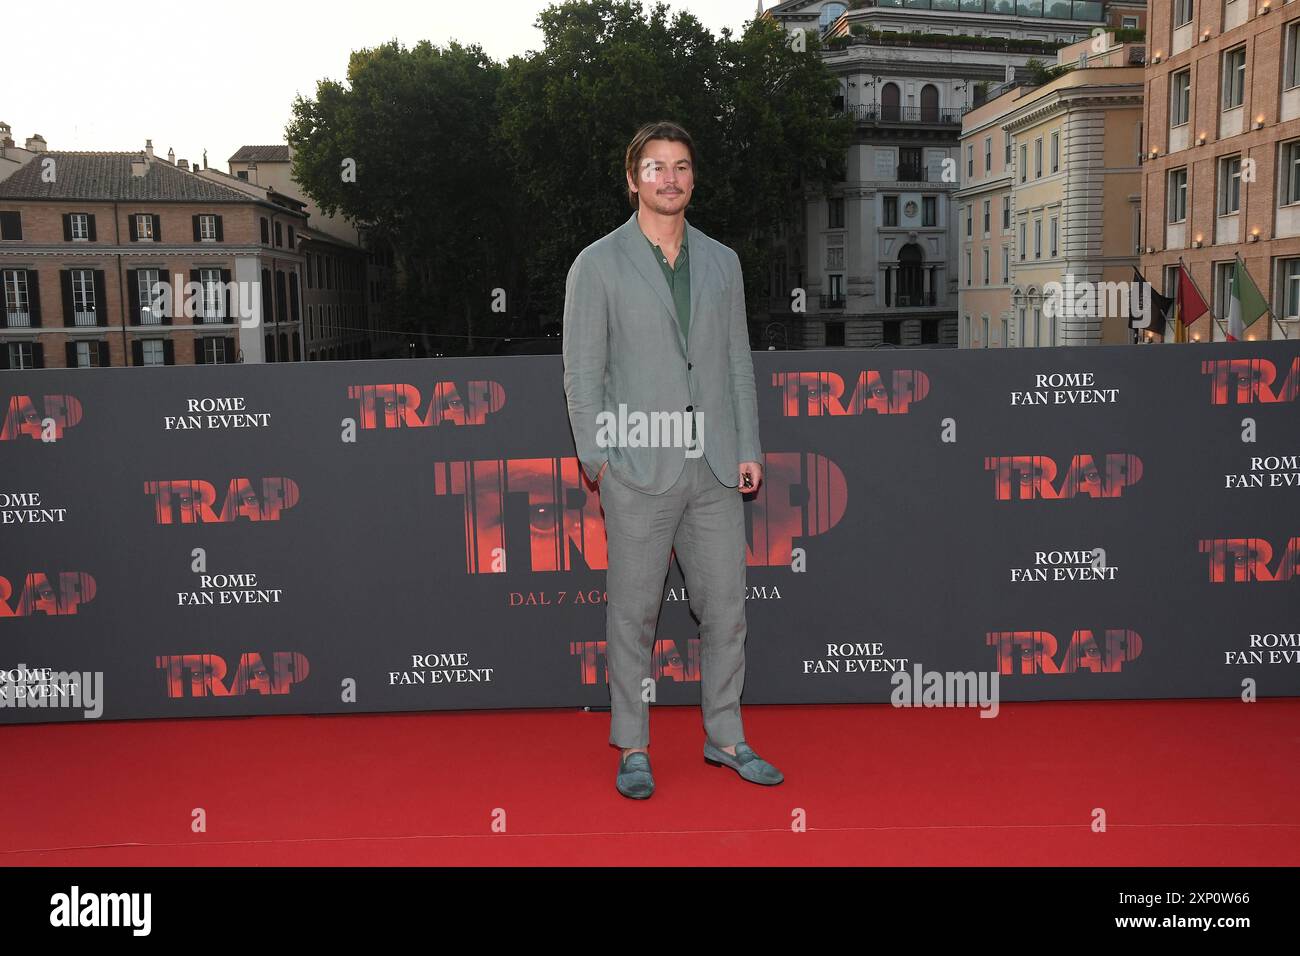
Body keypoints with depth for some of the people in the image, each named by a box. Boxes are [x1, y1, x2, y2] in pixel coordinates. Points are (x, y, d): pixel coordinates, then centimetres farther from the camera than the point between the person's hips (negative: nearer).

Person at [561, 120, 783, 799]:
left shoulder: (721, 262, 13)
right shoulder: (598, 265, 1)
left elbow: (738, 362, 14)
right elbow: (582, 374, 0)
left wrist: (748, 449, 7)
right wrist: (598, 461, -7)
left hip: (714, 470, 4)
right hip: (639, 470, -4)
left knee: (725, 609, 9)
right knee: (633, 615, 4)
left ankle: (725, 738, 24)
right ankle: (632, 749, 18)